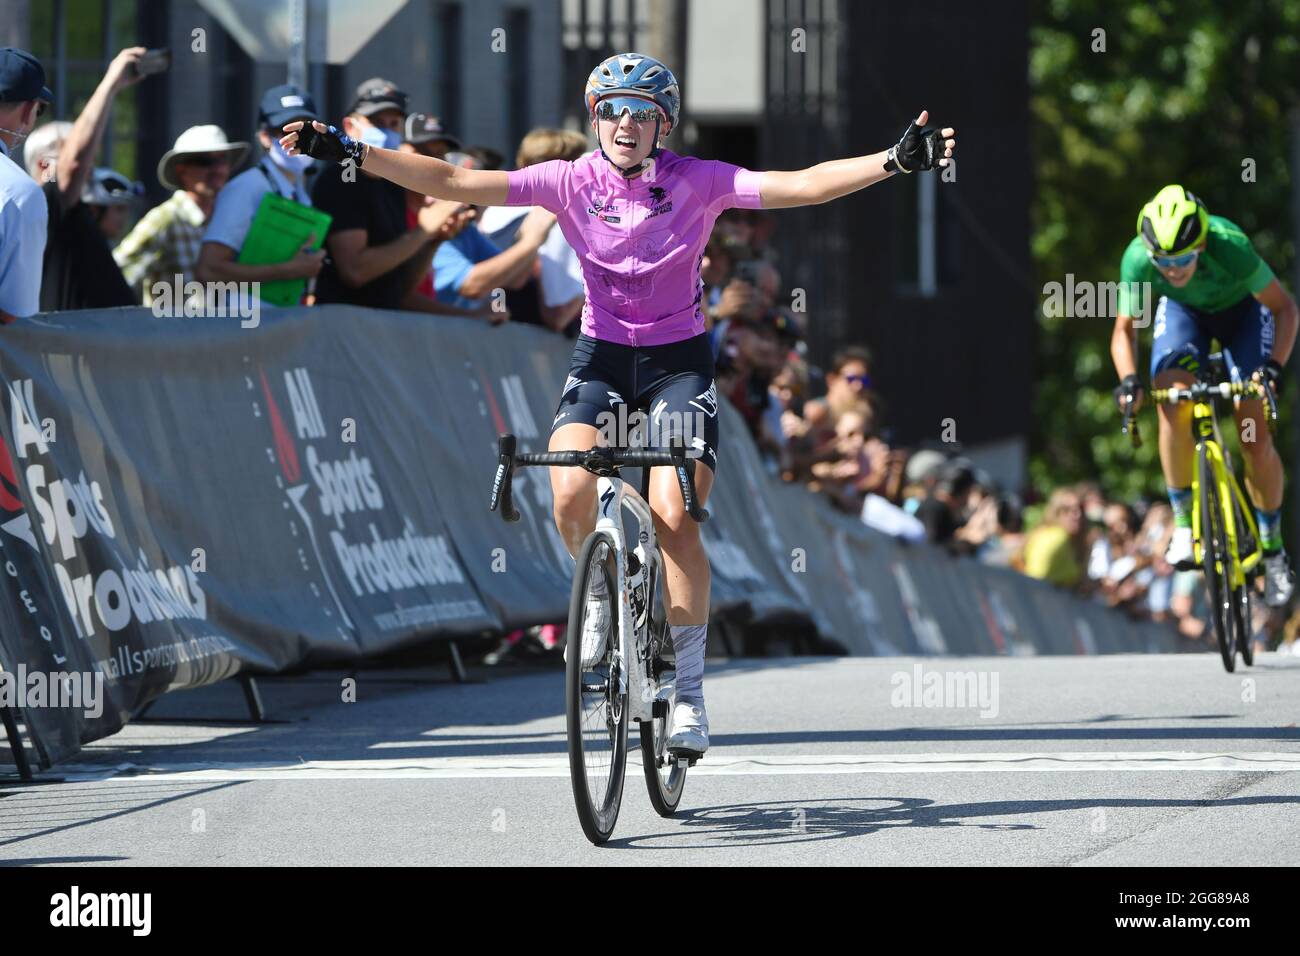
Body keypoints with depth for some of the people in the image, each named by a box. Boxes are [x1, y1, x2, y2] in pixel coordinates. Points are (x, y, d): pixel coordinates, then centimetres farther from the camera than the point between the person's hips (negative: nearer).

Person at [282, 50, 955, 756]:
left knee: (673, 518, -18)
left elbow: (802, 185, -18)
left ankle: (688, 689, -4)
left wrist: (896, 162, -31)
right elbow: (455, 183, -11)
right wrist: (349, 154, -18)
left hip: (679, 360, -1)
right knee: (572, 492, -26)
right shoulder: (571, 182, -7)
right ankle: (601, 592, 8)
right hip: (601, 355, 1)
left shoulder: (699, 182, -9)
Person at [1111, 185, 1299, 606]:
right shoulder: (1137, 259, -33)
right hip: (1184, 311, 2)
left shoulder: (1231, 248, -40)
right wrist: (1128, 379, -37)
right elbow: (1124, 330, -19)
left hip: (1242, 309, -2)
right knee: (1172, 405, -25)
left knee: (1255, 437, -10)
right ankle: (1184, 524, -9)